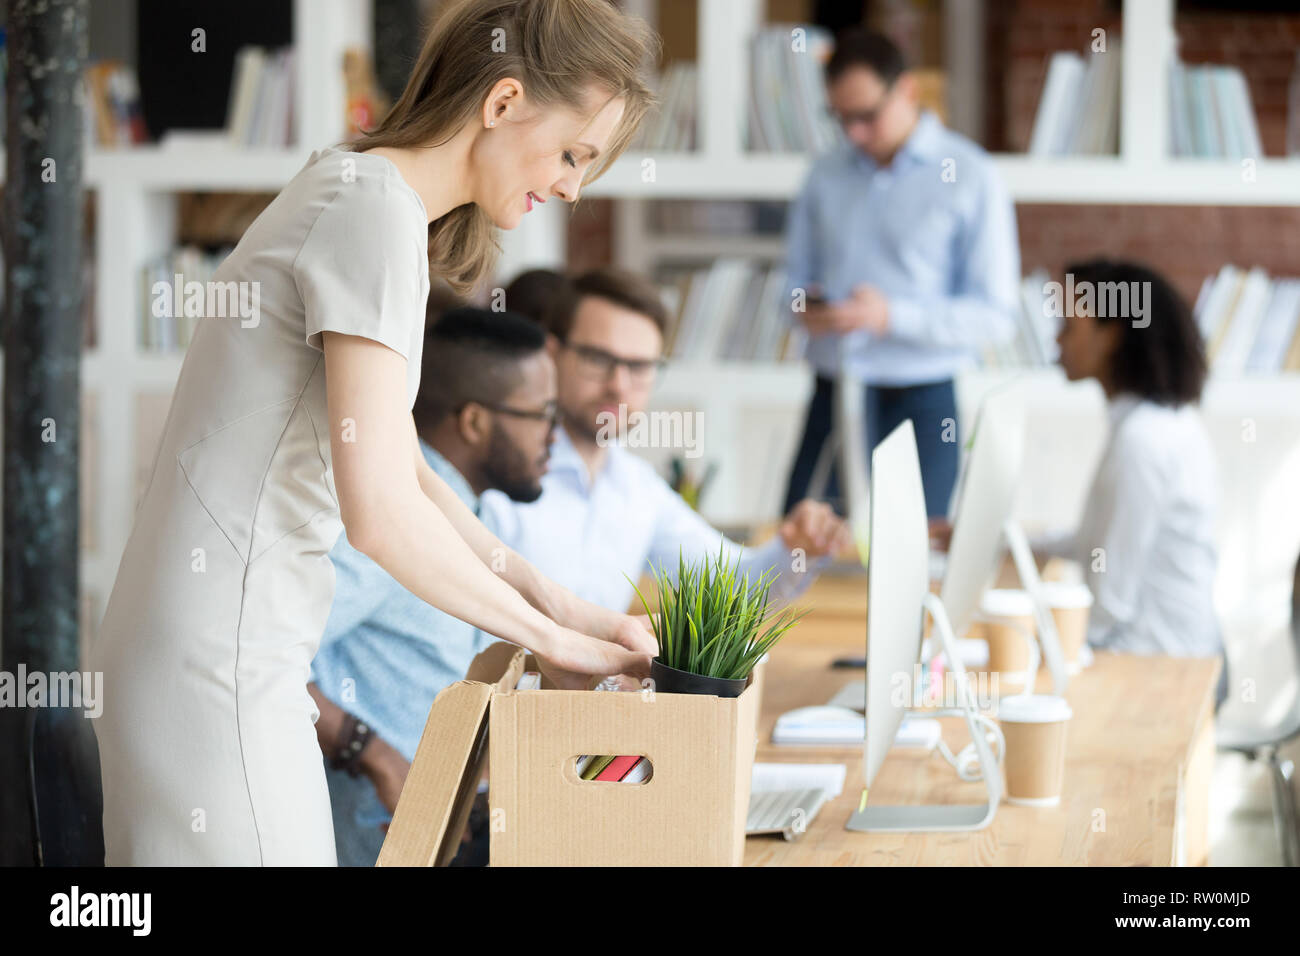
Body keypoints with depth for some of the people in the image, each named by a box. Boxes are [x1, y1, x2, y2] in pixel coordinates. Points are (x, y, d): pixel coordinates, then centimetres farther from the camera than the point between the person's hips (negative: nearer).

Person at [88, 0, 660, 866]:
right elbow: (381, 510, -22)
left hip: (227, 655, 10)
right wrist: (552, 638, -10)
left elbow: (400, 469, 20)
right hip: (219, 667, -10)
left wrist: (550, 597, 10)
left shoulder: (350, 192, 15)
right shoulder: (377, 211, -16)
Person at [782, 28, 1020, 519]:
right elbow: (797, 273, 19)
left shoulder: (968, 178, -3)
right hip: (831, 399, 4)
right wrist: (805, 308, -5)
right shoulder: (826, 175, 11)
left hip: (919, 405, -4)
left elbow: (995, 314, -7)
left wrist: (893, 316, -19)